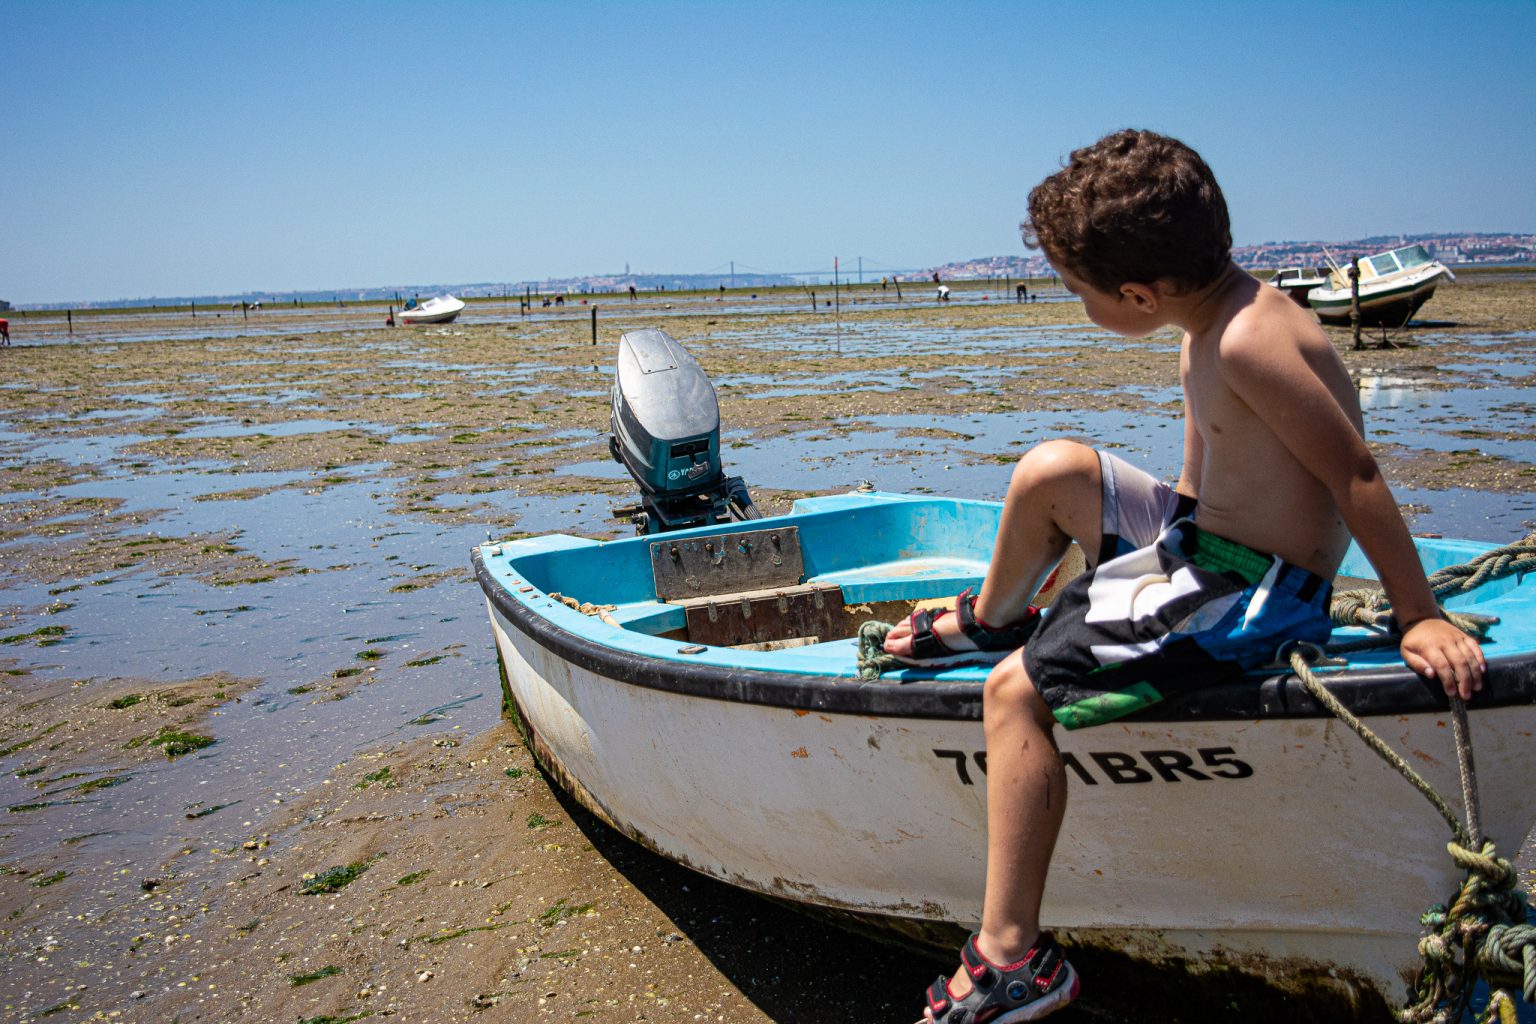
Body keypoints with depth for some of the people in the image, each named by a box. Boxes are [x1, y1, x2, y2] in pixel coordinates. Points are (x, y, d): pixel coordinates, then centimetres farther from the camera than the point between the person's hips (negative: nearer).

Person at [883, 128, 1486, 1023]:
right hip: (1203, 542, 9)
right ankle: (992, 620, 34)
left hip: (1256, 596, -9)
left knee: (1016, 690, -16)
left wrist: (1421, 616, -17)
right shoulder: (1210, 320, 6)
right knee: (1053, 469, 9)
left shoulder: (1246, 343, -25)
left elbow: (1356, 475, -23)